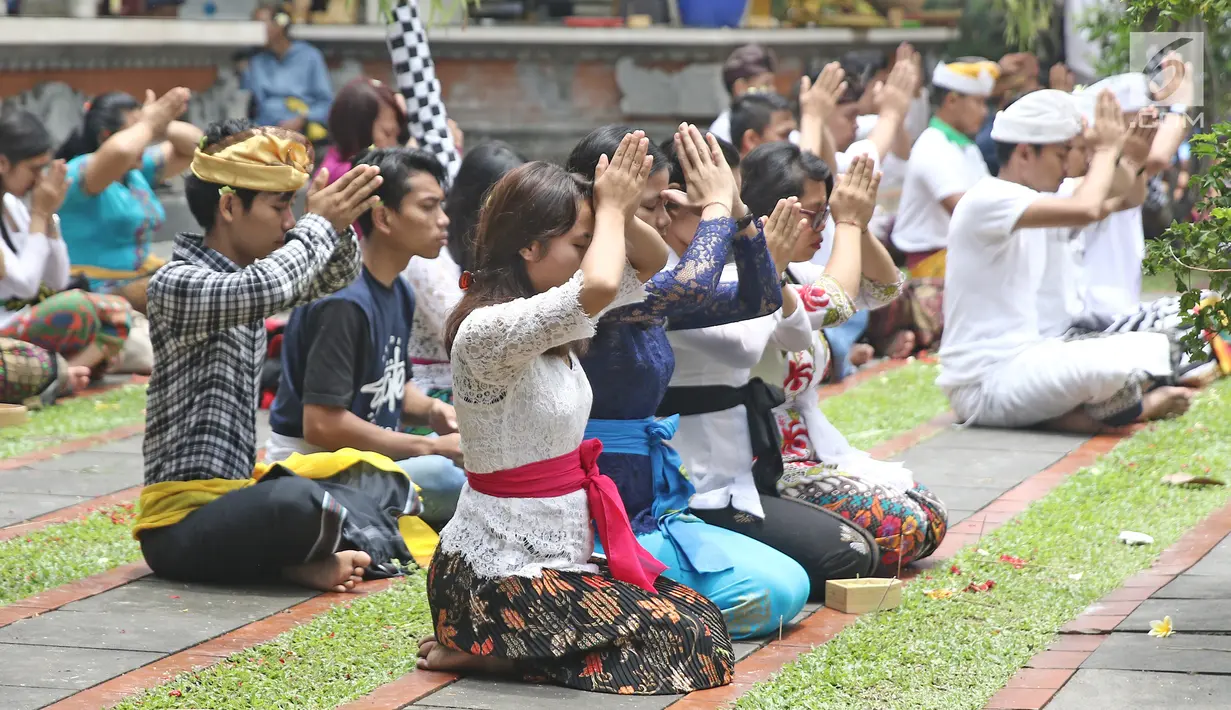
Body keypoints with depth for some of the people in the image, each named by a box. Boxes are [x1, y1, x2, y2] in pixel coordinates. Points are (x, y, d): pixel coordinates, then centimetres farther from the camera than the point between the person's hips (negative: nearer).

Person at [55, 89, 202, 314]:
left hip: (143, 274, 10)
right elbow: (119, 150, -37)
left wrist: (163, 128, -3)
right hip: (96, 290, -10)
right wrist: (148, 126, -17)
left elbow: (193, 146, 18)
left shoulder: (137, 170, 12)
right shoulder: (79, 172, -15)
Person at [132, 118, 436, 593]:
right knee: (297, 502, -38)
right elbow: (263, 290, -32)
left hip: (234, 496, 10)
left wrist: (340, 223, -2)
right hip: (182, 520, -10)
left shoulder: (246, 279, 13)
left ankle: (301, 557, -9)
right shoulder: (176, 284, -14)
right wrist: (320, 223, -16)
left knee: (388, 482, 13)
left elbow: (336, 277, 21)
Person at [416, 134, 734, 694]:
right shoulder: (488, 329, -22)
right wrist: (611, 209, -20)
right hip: (499, 578, -10)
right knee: (691, 638, -8)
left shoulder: (544, 320, 7)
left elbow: (651, 269, 17)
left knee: (697, 613, 11)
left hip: (557, 558, 10)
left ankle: (484, 644, 9)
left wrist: (624, 211, -5)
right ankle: (481, 649, -5)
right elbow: (600, 288, -39)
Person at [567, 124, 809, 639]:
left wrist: (735, 210, 2)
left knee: (787, 588, 1)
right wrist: (716, 205, -17)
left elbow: (761, 299, 18)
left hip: (651, 514, 10)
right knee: (767, 593, -18)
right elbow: (687, 288, -35)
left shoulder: (643, 288, 10)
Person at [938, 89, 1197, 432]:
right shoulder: (988, 198, -17)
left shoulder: (1031, 199, 13)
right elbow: (1084, 210, -31)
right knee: (1116, 365, -31)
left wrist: (1117, 156, -2)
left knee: (1155, 349, 10)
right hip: (983, 382, -10)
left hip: (1023, 357, 10)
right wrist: (1105, 151, -14)